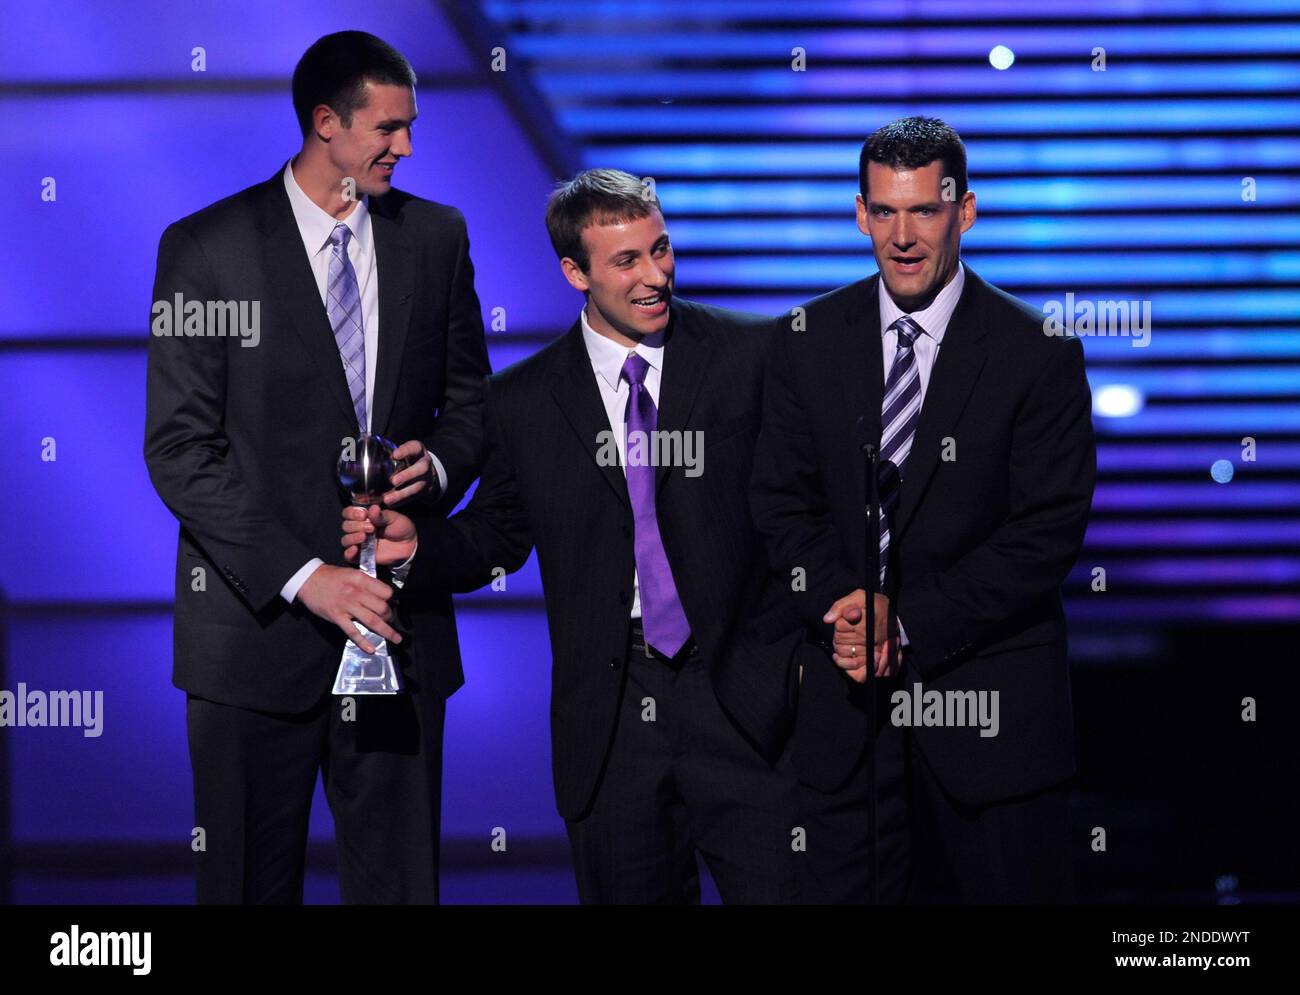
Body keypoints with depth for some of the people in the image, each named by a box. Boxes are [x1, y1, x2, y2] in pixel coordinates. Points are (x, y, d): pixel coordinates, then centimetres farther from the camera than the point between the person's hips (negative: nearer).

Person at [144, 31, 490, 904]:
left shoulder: (437, 237, 8)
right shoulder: (206, 249, -4)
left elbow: (470, 404, 17)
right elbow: (181, 449, -8)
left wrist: (439, 466, -7)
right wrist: (301, 576, -17)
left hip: (398, 619, 3)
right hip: (257, 625, -3)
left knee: (401, 877, 4)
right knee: (250, 880, 6)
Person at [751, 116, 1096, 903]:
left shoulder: (1038, 352, -4)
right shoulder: (810, 341, 7)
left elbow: (1049, 531, -9)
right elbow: (785, 505, 6)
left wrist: (911, 623, -14)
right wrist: (845, 604, -13)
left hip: (990, 705, -2)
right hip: (849, 699, 3)